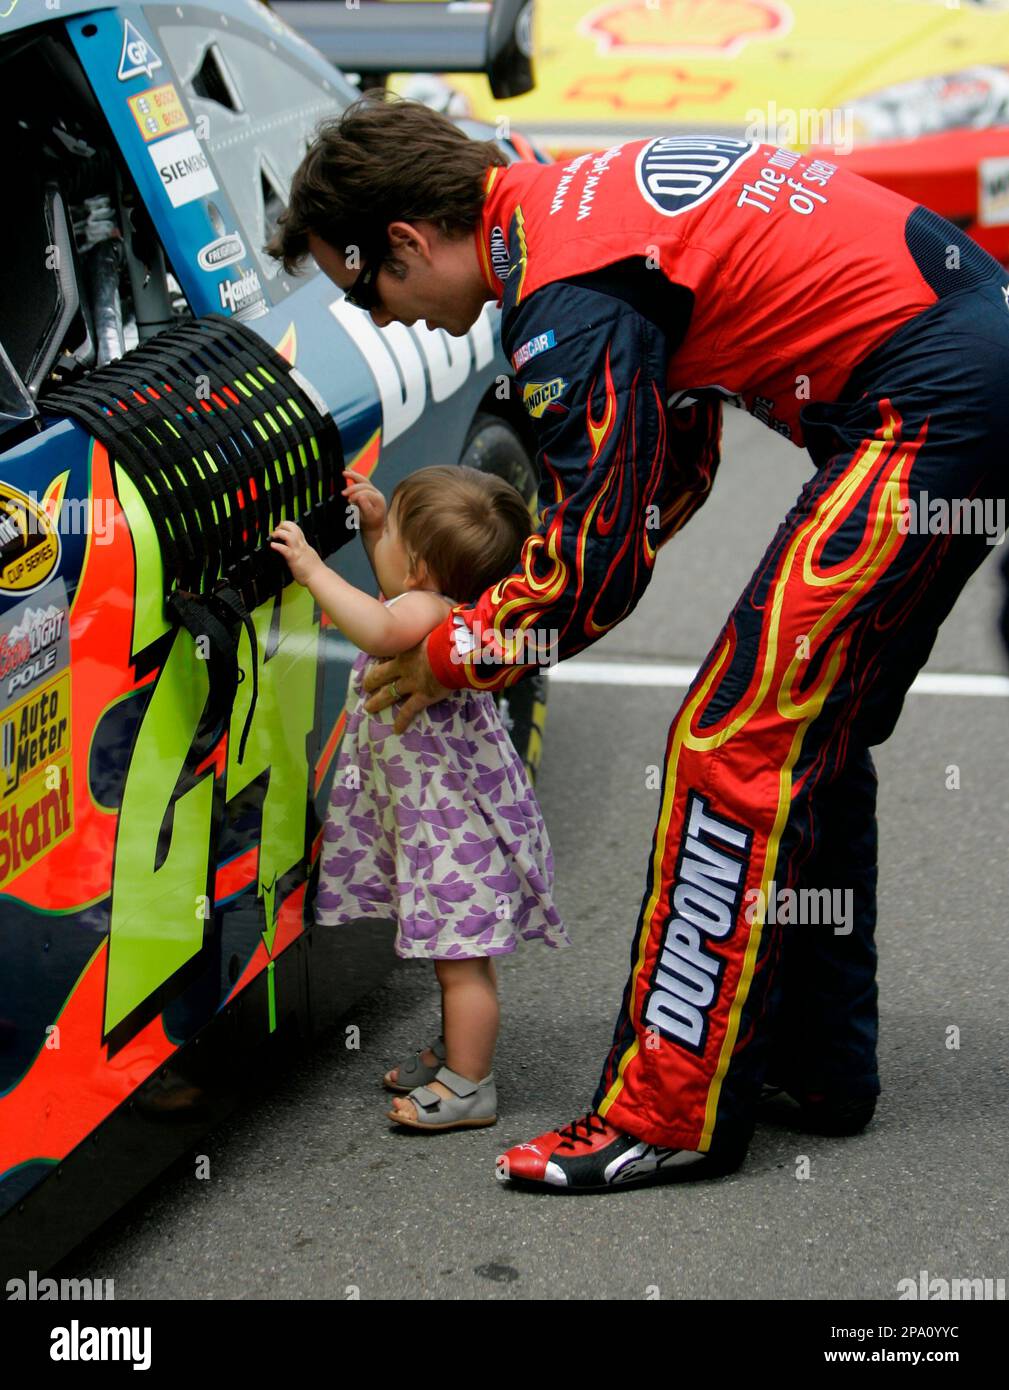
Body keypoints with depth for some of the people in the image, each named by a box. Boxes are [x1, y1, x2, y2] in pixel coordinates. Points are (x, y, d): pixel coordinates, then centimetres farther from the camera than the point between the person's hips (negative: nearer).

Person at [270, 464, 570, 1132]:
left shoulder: (430, 612, -27)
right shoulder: (439, 604, 3)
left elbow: (384, 629, -50)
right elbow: (393, 597, 28)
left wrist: (315, 570, -41)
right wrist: (375, 522, 17)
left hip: (456, 819, -11)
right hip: (442, 809, 11)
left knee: (462, 958, 0)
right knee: (461, 954, 24)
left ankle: (467, 1089, 9)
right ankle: (456, 1054, 38)